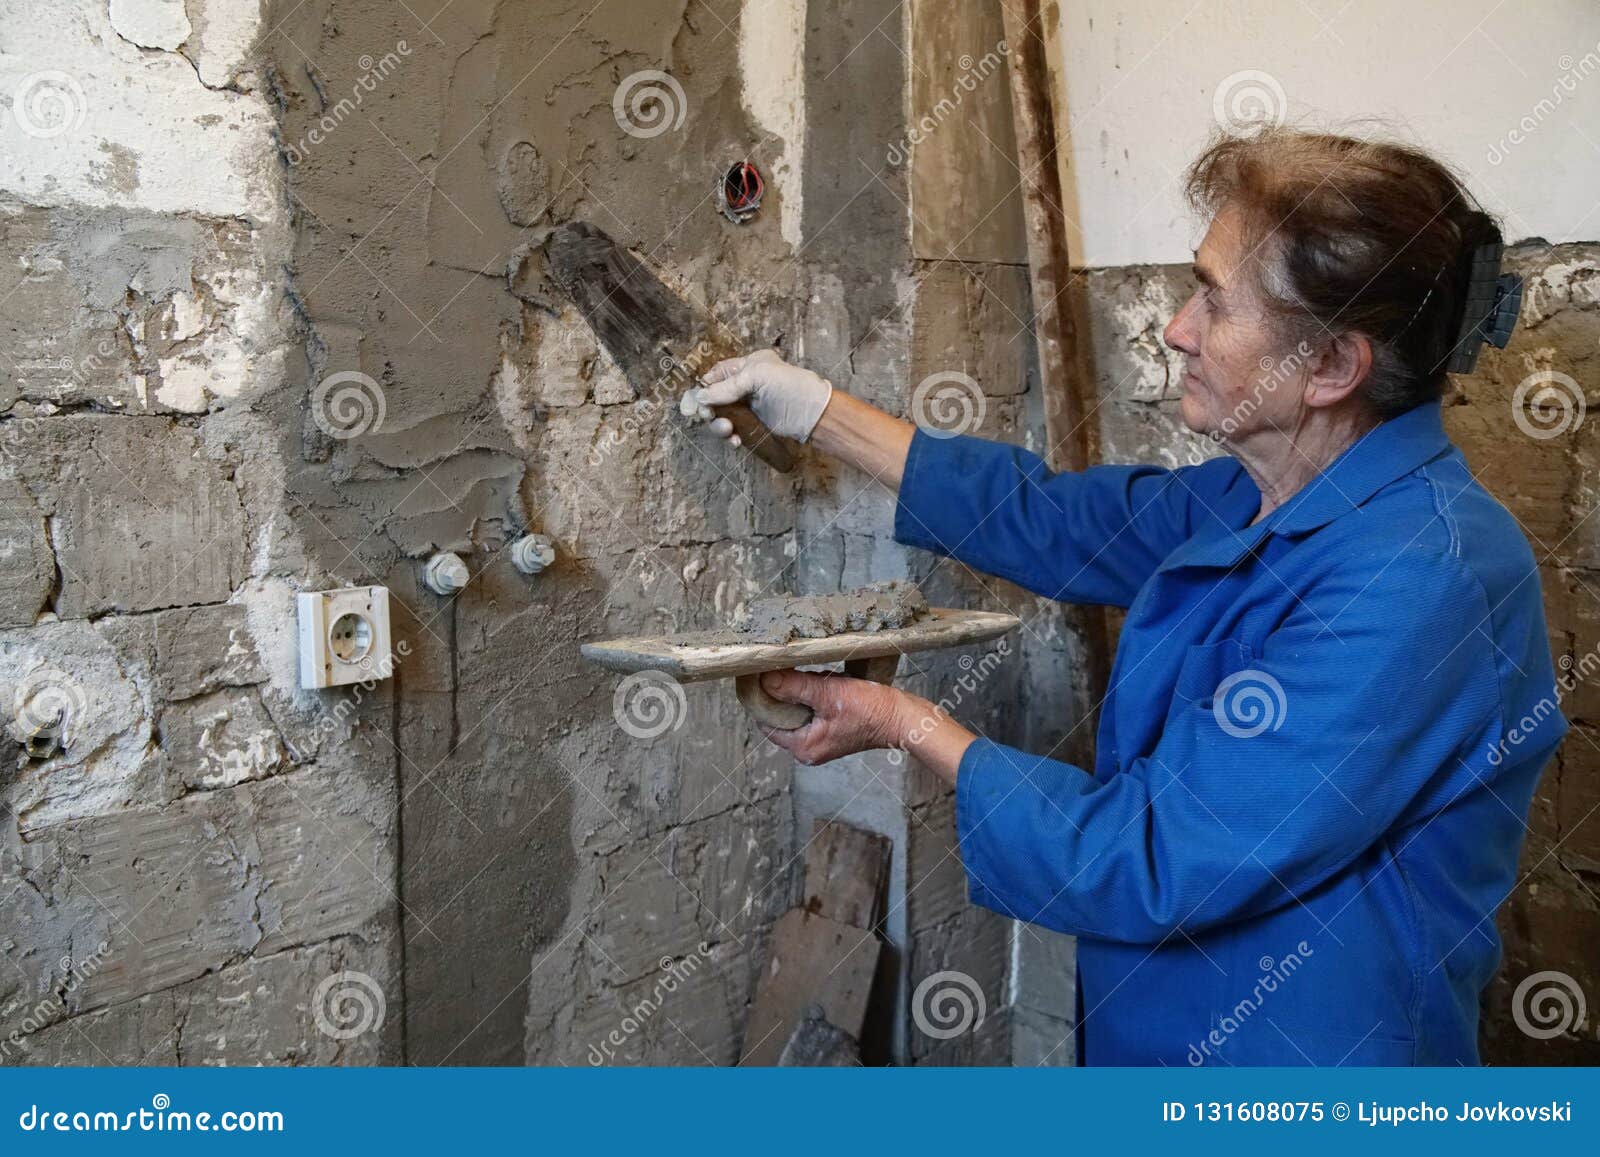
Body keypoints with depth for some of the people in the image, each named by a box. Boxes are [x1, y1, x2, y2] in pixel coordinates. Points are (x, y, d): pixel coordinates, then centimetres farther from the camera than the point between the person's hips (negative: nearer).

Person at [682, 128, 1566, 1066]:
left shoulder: (1419, 582, -29)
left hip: (1297, 1057, -7)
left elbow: (1155, 865, -28)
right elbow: (1051, 518, 9)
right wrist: (814, 410, 8)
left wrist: (906, 724, -18)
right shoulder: (1252, 497, -3)